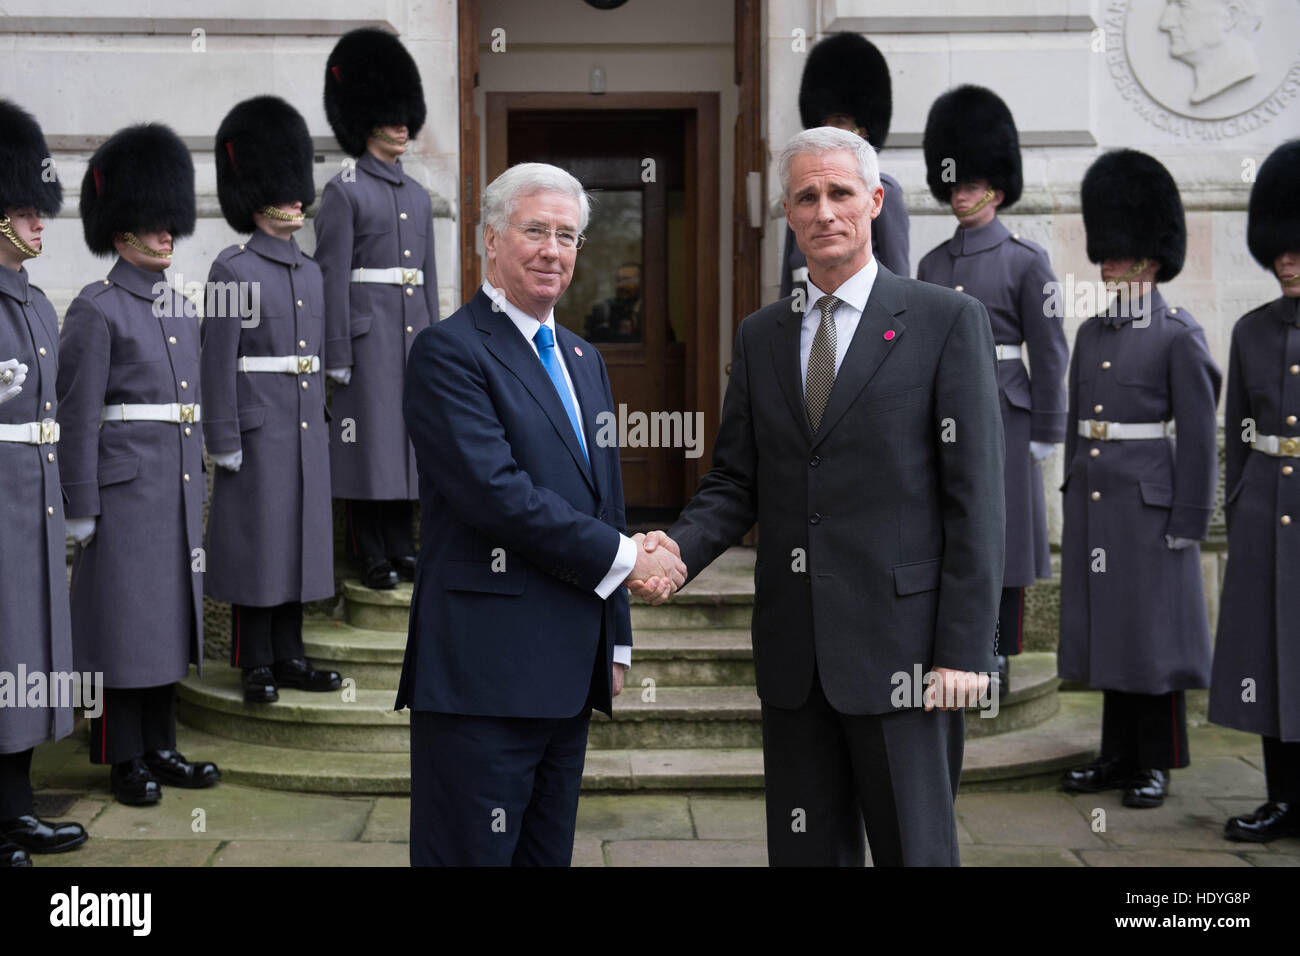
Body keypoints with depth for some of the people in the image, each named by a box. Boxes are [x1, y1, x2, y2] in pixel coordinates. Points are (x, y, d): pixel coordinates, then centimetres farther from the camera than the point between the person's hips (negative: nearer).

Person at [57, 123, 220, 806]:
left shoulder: (181, 308, 14)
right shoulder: (96, 310, -9)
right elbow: (76, 415, -12)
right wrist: (81, 509, -14)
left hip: (177, 490, 7)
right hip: (125, 487, -7)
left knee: (170, 617, 12)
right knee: (126, 621, -1)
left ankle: (161, 748, 22)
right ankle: (125, 761, 9)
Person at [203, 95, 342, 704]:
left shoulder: (309, 272, 13)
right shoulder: (234, 270, -8)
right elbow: (218, 362, -11)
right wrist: (224, 443, -14)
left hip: (305, 432, 7)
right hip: (259, 431, -7)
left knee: (298, 541, 10)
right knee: (255, 543, 0)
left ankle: (289, 657, 19)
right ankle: (256, 665, 9)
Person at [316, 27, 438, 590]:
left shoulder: (418, 196, 16)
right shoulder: (344, 192, -4)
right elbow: (332, 278, -9)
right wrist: (337, 355, -13)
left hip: (413, 334, 6)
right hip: (368, 331, -6)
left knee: (406, 437, 9)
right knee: (368, 439, -2)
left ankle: (401, 548, 17)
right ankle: (372, 556, 5)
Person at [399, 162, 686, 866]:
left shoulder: (583, 358, 19)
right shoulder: (448, 351, -8)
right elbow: (499, 495, -19)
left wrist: (614, 642, 19)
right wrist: (625, 557, -12)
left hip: (567, 675, 8)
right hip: (483, 672, -8)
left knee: (549, 853, 15)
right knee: (471, 852, -2)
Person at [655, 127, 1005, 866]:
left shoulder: (947, 320, -3)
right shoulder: (760, 337, 12)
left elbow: (976, 495, -7)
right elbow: (736, 483, 13)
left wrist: (965, 648, -12)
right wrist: (678, 550, -8)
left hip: (899, 651, -4)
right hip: (793, 656, 5)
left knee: (915, 850, 2)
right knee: (805, 851, 12)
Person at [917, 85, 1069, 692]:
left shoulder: (1026, 261, -3)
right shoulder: (932, 264, 11)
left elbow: (1049, 352, -5)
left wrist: (1045, 433, -8)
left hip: (1000, 414, -4)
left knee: (1002, 537, 2)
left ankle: (999, 658, 12)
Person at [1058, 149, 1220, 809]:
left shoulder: (1179, 337, -7)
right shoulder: (1091, 333, 12)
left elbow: (1198, 434, -9)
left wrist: (1189, 520, -12)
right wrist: (1074, 499, 15)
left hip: (1148, 499, -6)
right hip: (1092, 499, 6)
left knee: (1152, 627, 1)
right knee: (1106, 625, 10)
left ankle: (1156, 763, 12)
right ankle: (1118, 756, 20)